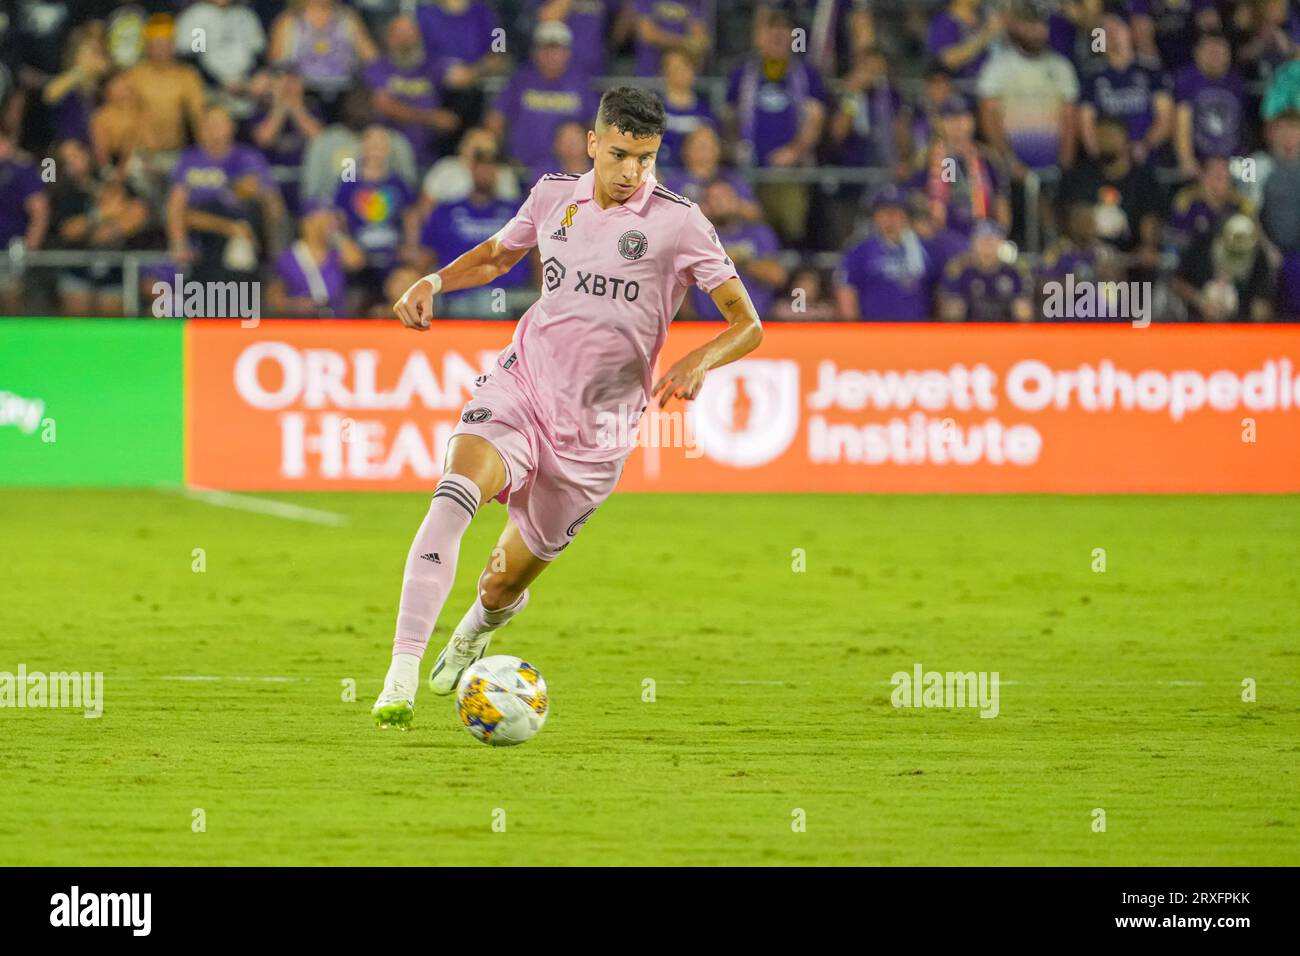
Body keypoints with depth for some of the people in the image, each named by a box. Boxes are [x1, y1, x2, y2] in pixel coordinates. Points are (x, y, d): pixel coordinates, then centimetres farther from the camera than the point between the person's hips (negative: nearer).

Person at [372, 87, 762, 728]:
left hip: (595, 428, -2)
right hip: (519, 386, 2)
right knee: (455, 494, -29)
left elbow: (748, 325, -7)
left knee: (505, 583, 6)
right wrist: (434, 282, 5)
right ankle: (401, 679, -32)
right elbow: (497, 255, 24)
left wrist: (699, 361, -27)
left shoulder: (678, 222, -8)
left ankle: (479, 627, 47)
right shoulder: (554, 196, 4)